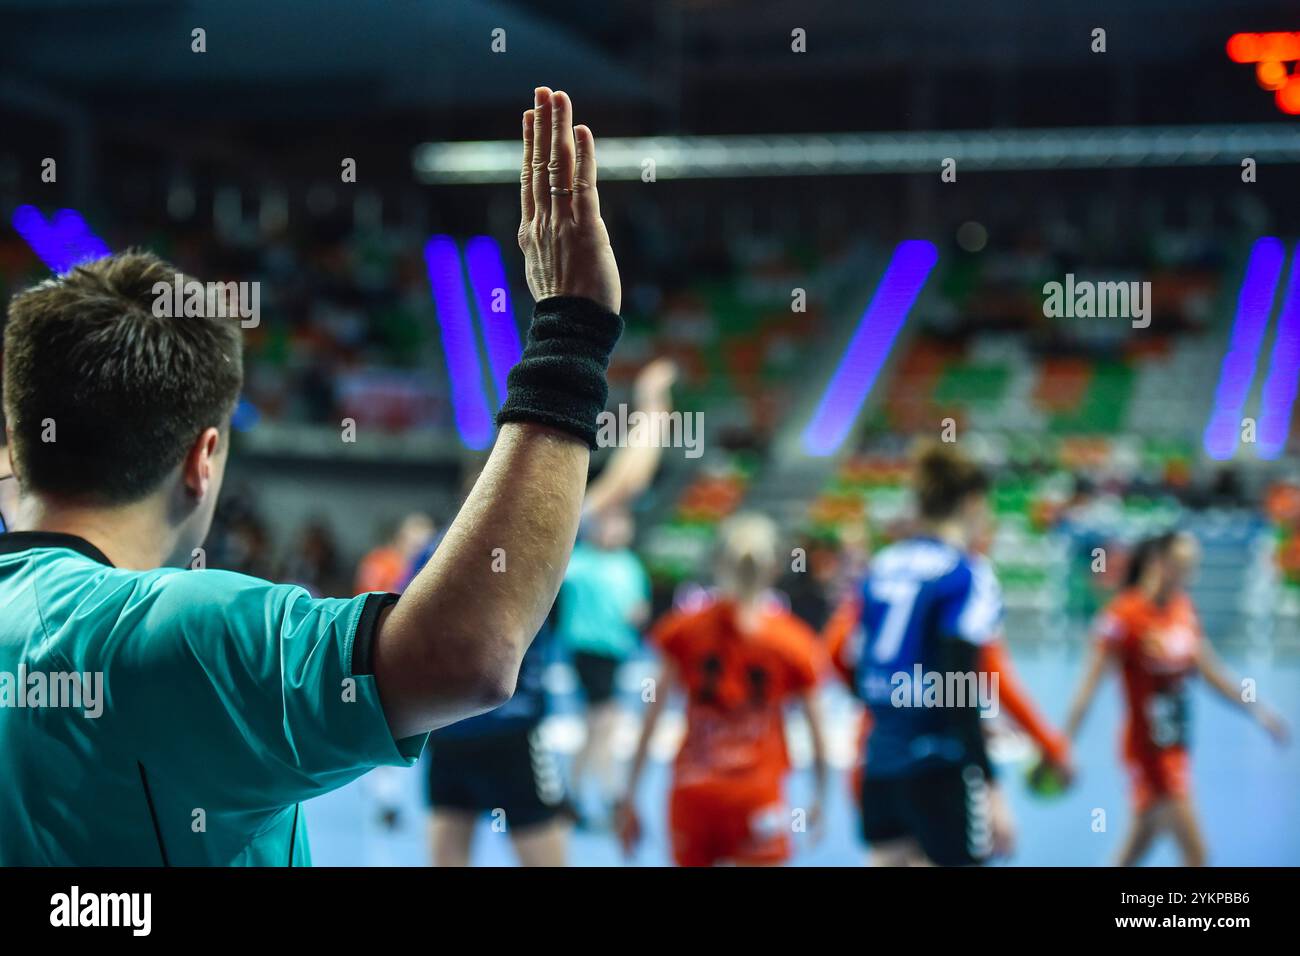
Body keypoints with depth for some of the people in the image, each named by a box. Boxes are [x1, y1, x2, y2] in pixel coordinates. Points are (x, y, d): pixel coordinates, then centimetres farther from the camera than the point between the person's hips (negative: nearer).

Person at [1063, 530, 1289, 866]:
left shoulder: (1184, 609, 4)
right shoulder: (1124, 615, -17)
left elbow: (1210, 671, 15)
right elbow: (1090, 687, -17)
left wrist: (1257, 711, 17)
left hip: (1178, 747, 7)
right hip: (1147, 749, -7)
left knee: (1135, 853, 17)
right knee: (1195, 855, -9)